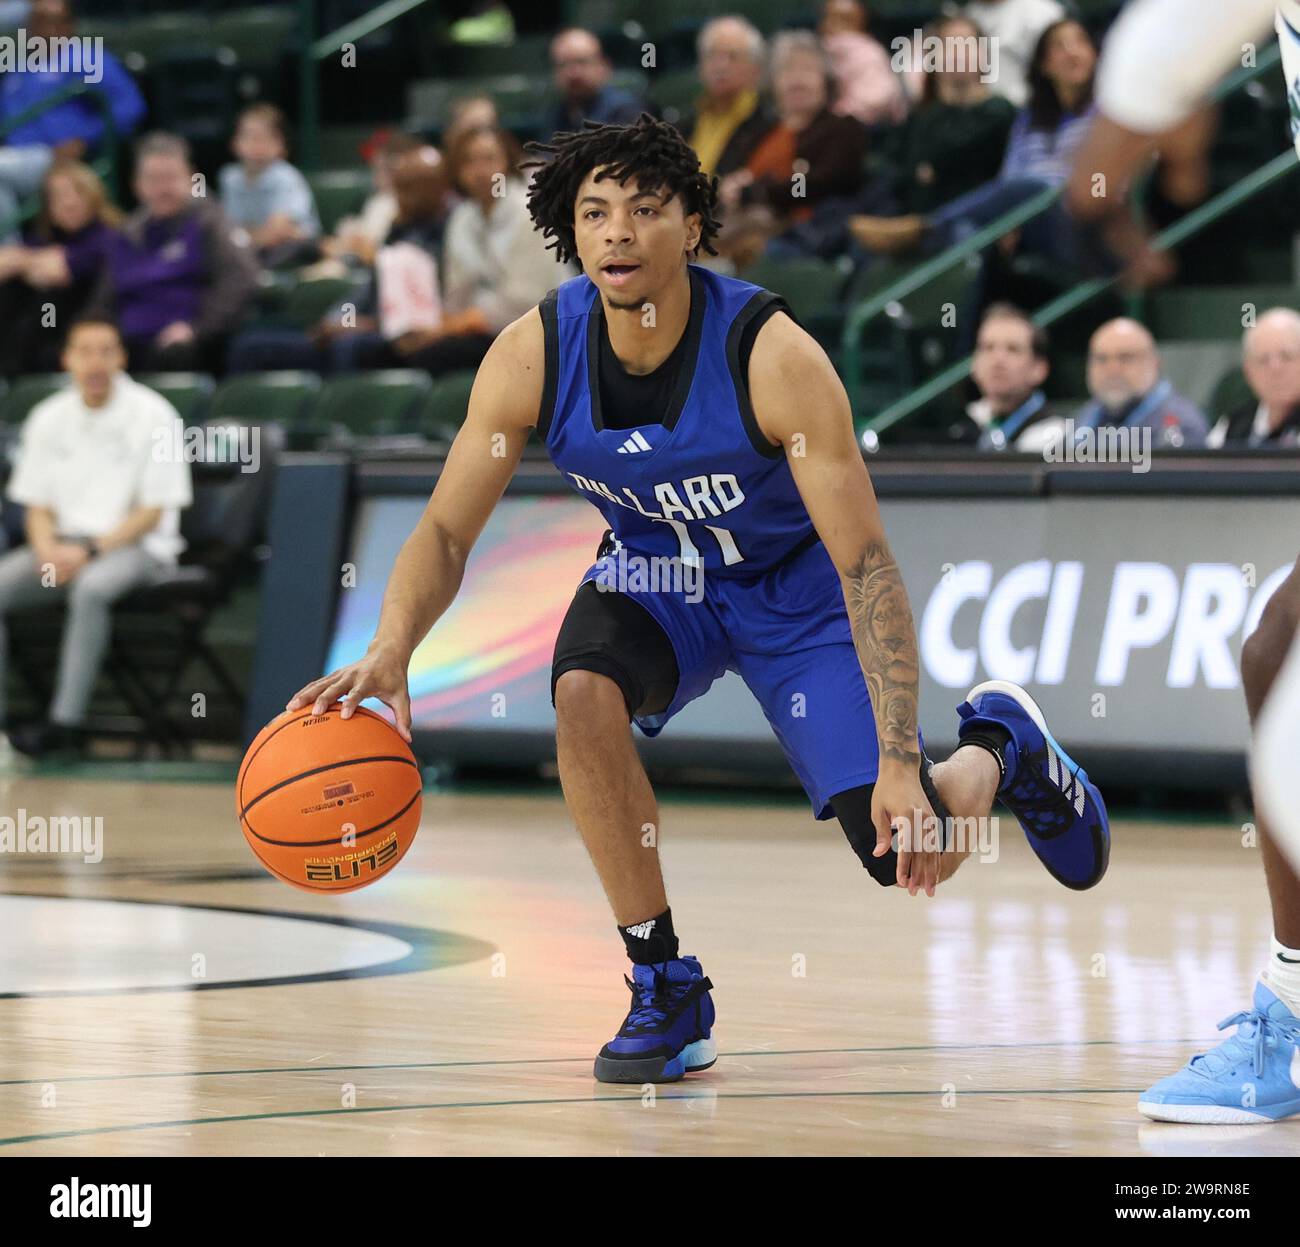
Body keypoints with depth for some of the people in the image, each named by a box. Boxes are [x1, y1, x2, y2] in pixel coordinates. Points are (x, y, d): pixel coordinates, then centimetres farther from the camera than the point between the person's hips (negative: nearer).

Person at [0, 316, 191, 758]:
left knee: (91, 588, -38)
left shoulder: (152, 415, -5)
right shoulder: (48, 419, 9)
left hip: (135, 546, -5)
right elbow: (37, 506, 12)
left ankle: (65, 723, -38)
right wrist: (48, 551, -10)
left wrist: (90, 551, -17)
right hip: (63, 544, 5)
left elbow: (152, 513, -7)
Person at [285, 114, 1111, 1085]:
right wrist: (392, 650, -37)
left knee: (914, 855, -11)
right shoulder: (535, 355, -22)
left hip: (794, 588, -3)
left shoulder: (774, 357, -32)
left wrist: (901, 766, -37)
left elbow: (867, 565, -31)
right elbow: (447, 532, -15)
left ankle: (997, 745, 29)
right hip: (656, 574, 3)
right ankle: (666, 989, -16)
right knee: (584, 690, -33)